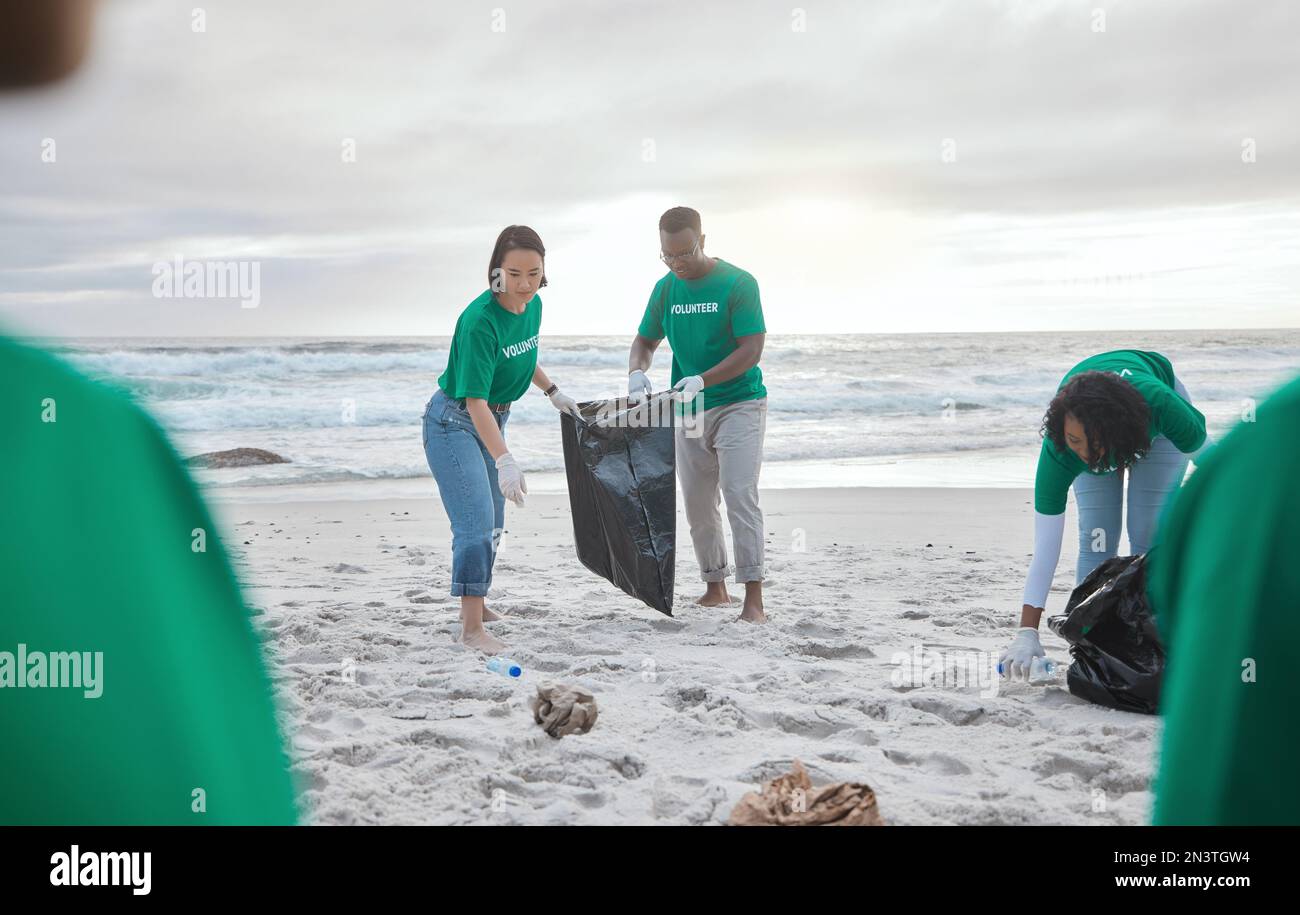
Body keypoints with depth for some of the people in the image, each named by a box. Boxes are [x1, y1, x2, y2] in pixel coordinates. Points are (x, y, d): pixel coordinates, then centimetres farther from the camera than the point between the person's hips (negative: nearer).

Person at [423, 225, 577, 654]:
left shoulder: (533, 306, -7)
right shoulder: (479, 320, -31)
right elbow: (475, 401, -35)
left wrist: (553, 392, 19)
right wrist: (505, 460, -42)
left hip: (494, 418, 8)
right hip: (454, 421, -8)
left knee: (492, 523, 19)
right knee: (476, 522, -16)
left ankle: (476, 603, 38)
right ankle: (471, 627, -11)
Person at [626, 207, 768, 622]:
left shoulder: (738, 283, -12)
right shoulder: (665, 289, 5)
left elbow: (751, 350, -18)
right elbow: (645, 341, 14)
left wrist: (701, 380, -28)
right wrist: (636, 373, -8)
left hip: (739, 404, -6)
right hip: (689, 412, 6)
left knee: (739, 495, -17)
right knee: (697, 505, 11)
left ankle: (753, 600, -16)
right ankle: (715, 587, 27)